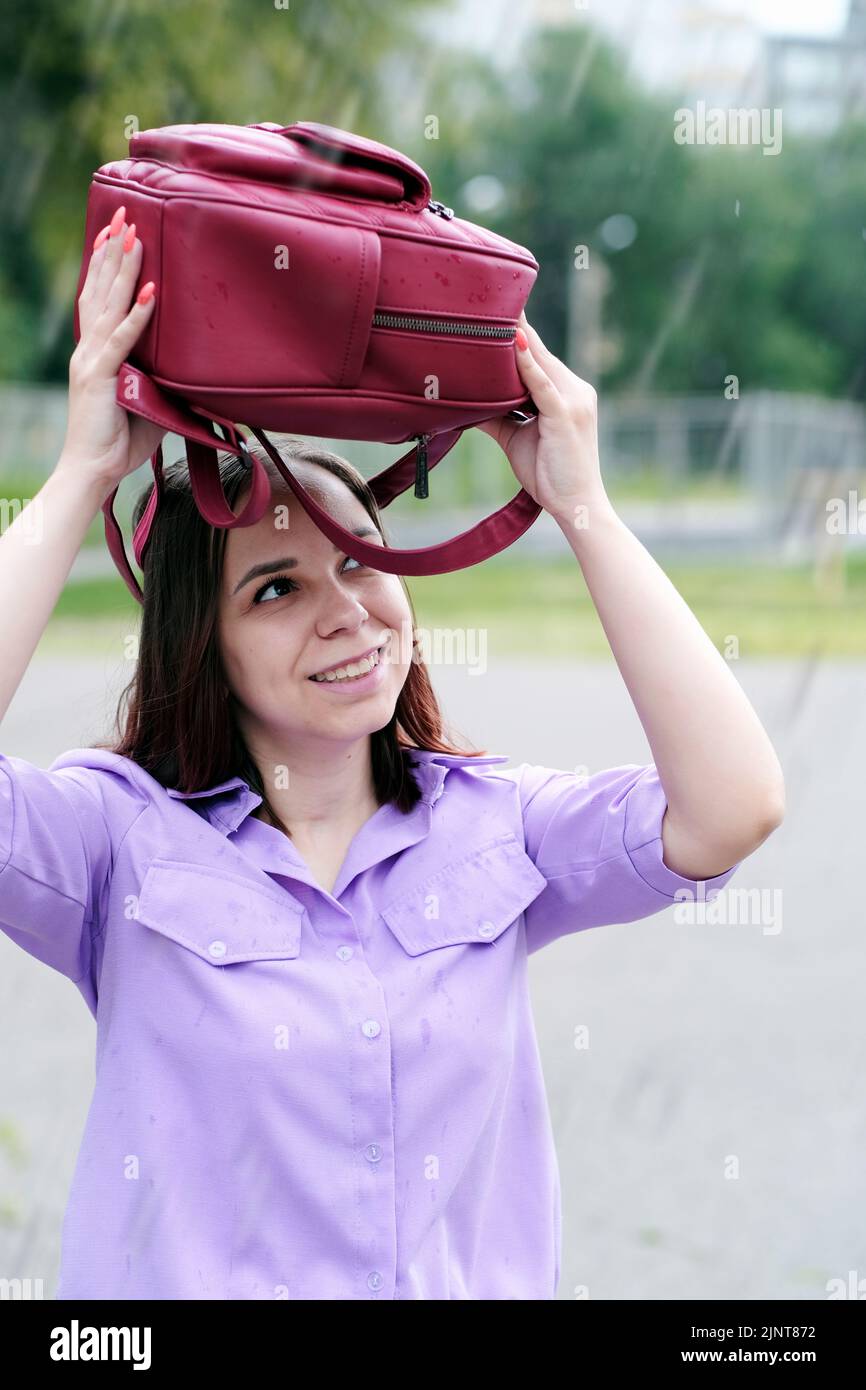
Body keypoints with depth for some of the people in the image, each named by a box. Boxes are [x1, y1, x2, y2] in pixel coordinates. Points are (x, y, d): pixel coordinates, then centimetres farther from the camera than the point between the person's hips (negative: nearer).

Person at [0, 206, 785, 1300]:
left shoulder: (495, 829, 4)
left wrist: (580, 506, -6)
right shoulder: (123, 833, -2)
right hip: (187, 1289, -1)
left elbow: (734, 807, -10)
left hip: (479, 1288, 1)